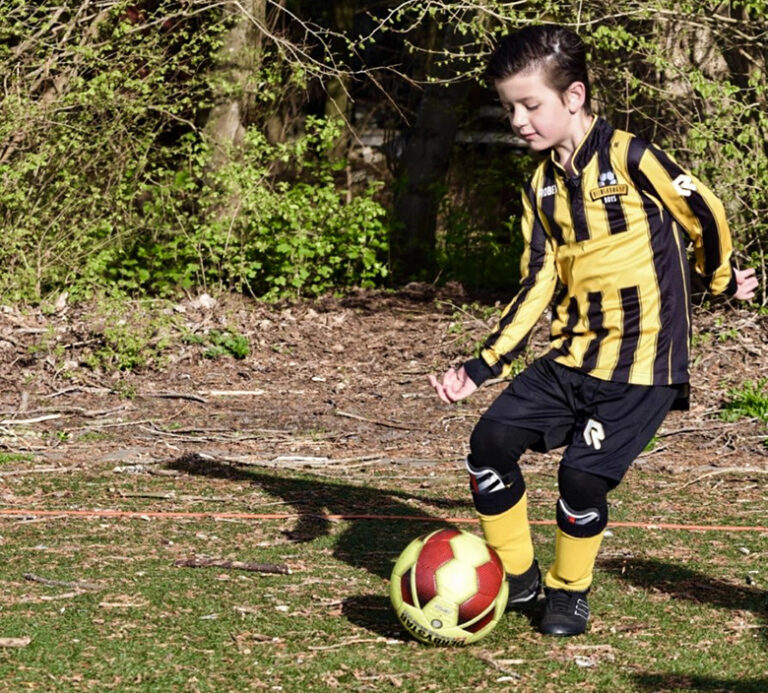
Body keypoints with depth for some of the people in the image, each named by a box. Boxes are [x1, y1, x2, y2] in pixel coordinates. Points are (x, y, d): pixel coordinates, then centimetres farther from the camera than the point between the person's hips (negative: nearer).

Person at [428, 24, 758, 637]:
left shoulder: (629, 158, -15)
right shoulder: (543, 185, 6)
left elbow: (704, 212, -3)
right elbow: (538, 284, 7)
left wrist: (721, 279, 14)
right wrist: (483, 366, -1)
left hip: (643, 360, -7)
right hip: (572, 355, 7)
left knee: (583, 473, -14)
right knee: (492, 440, -6)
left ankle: (569, 592, 13)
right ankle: (516, 576, 12)